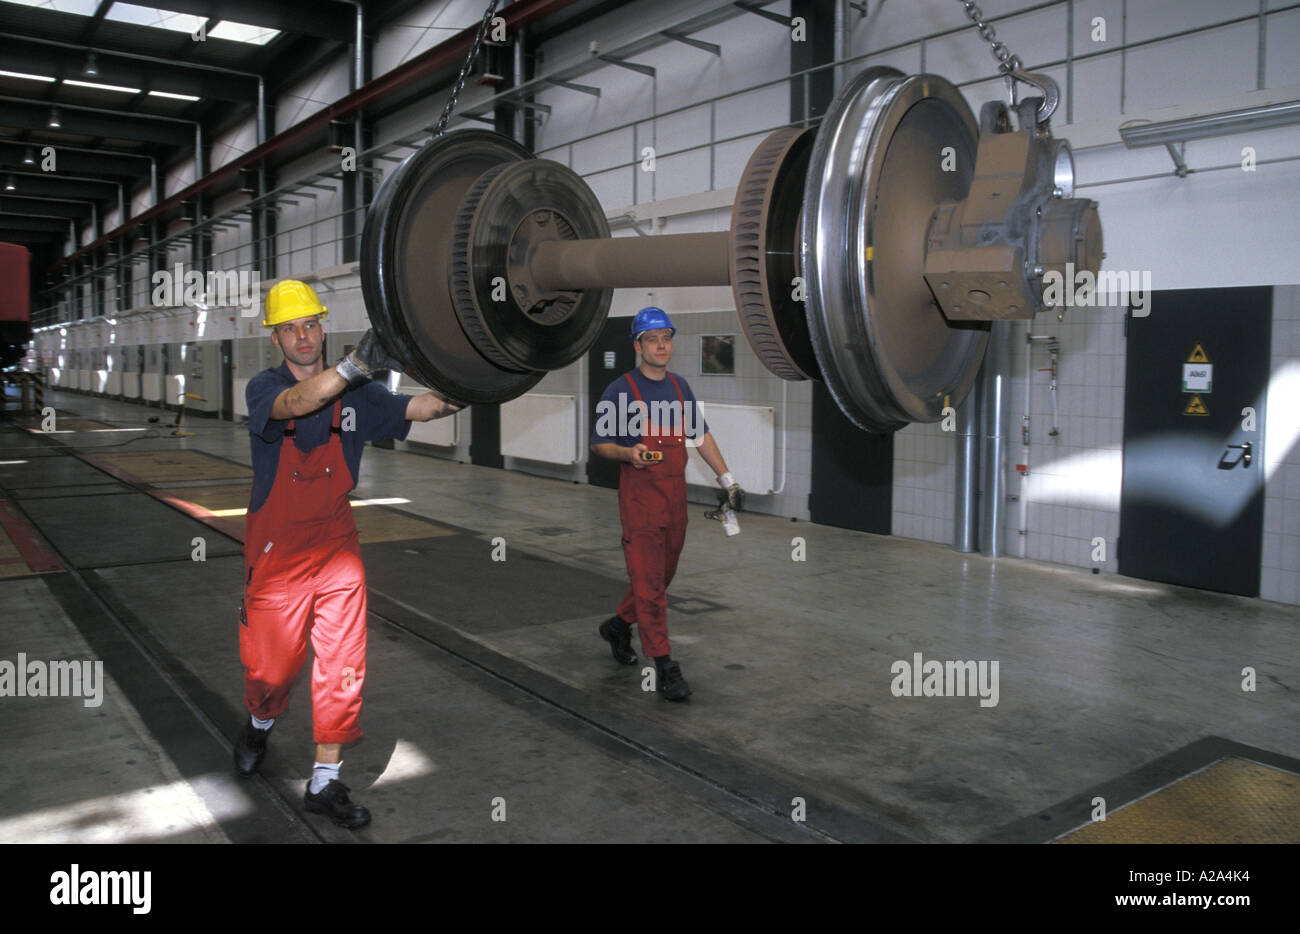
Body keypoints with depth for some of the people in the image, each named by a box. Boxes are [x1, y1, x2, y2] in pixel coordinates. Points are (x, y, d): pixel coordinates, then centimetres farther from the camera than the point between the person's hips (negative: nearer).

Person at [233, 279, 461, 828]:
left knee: (343, 663, 1)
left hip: (337, 545, 3)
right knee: (272, 663, 10)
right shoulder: (264, 389, -10)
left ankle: (324, 782, 13)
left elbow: (422, 408, -11)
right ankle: (260, 724, 45)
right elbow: (296, 403, -34)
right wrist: (358, 364, -51)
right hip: (277, 550, -2)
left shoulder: (354, 395, 1)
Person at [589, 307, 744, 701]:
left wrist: (727, 479, 13)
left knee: (663, 576, 15)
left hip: (676, 493, 6)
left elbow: (701, 435, 17)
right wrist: (628, 453, -22)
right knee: (649, 581, -6)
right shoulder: (620, 390, -6)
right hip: (639, 495, -6)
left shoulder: (680, 387, 11)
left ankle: (618, 625, 37)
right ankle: (663, 666, 0)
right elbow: (598, 443, -3)